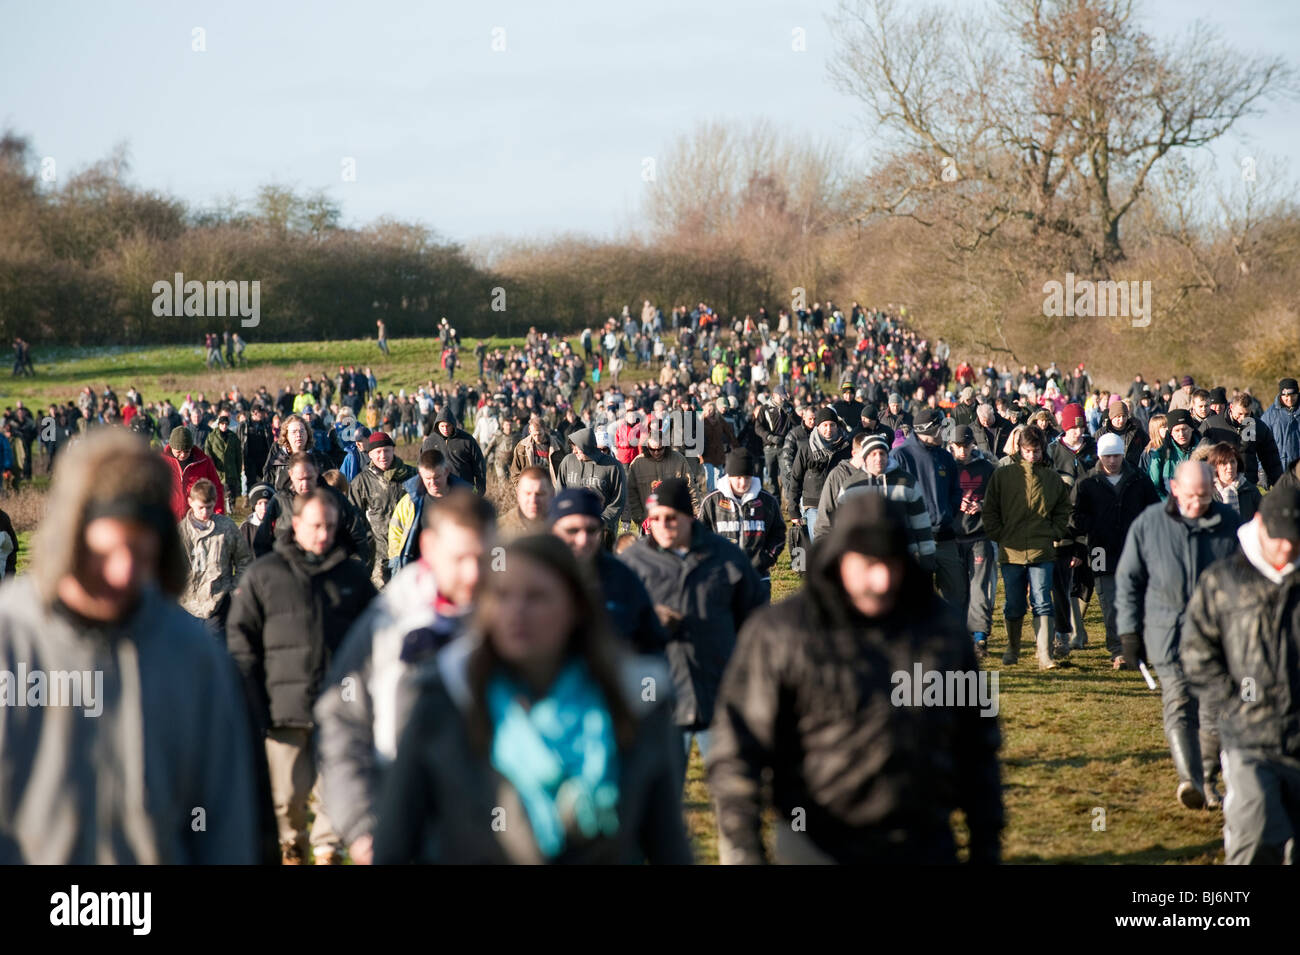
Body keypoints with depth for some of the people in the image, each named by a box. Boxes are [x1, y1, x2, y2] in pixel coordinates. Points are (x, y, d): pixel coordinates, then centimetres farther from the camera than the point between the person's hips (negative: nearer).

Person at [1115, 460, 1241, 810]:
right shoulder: (1148, 524, 0)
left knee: (1216, 710, 4)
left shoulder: (1230, 524, 3)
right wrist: (1129, 632, 4)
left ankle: (1207, 778, 20)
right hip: (1167, 633, -2)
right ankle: (1189, 780, -27)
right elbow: (1128, 580, 7)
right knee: (1179, 704, -15)